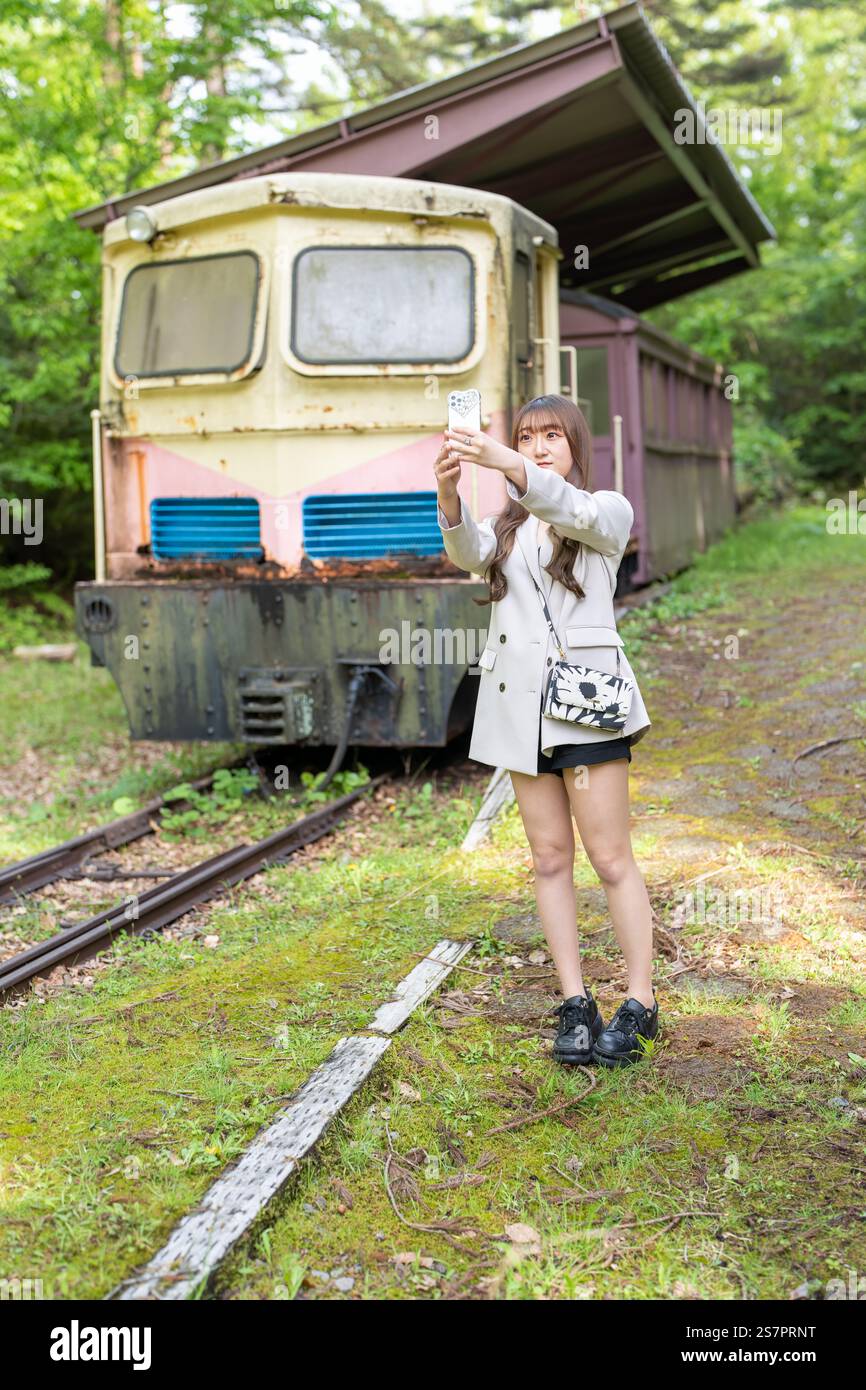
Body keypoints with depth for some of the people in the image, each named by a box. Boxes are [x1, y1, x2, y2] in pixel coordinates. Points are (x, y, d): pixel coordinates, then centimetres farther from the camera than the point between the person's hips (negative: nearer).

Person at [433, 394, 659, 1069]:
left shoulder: (607, 511, 4)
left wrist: (505, 463, -38)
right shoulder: (507, 524, 15)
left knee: (611, 857, -4)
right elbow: (469, 552, -8)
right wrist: (450, 494, -31)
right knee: (550, 857, 6)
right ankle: (575, 1003, 13)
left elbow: (571, 511, -21)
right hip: (518, 702, 4)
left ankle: (640, 1004, 6)